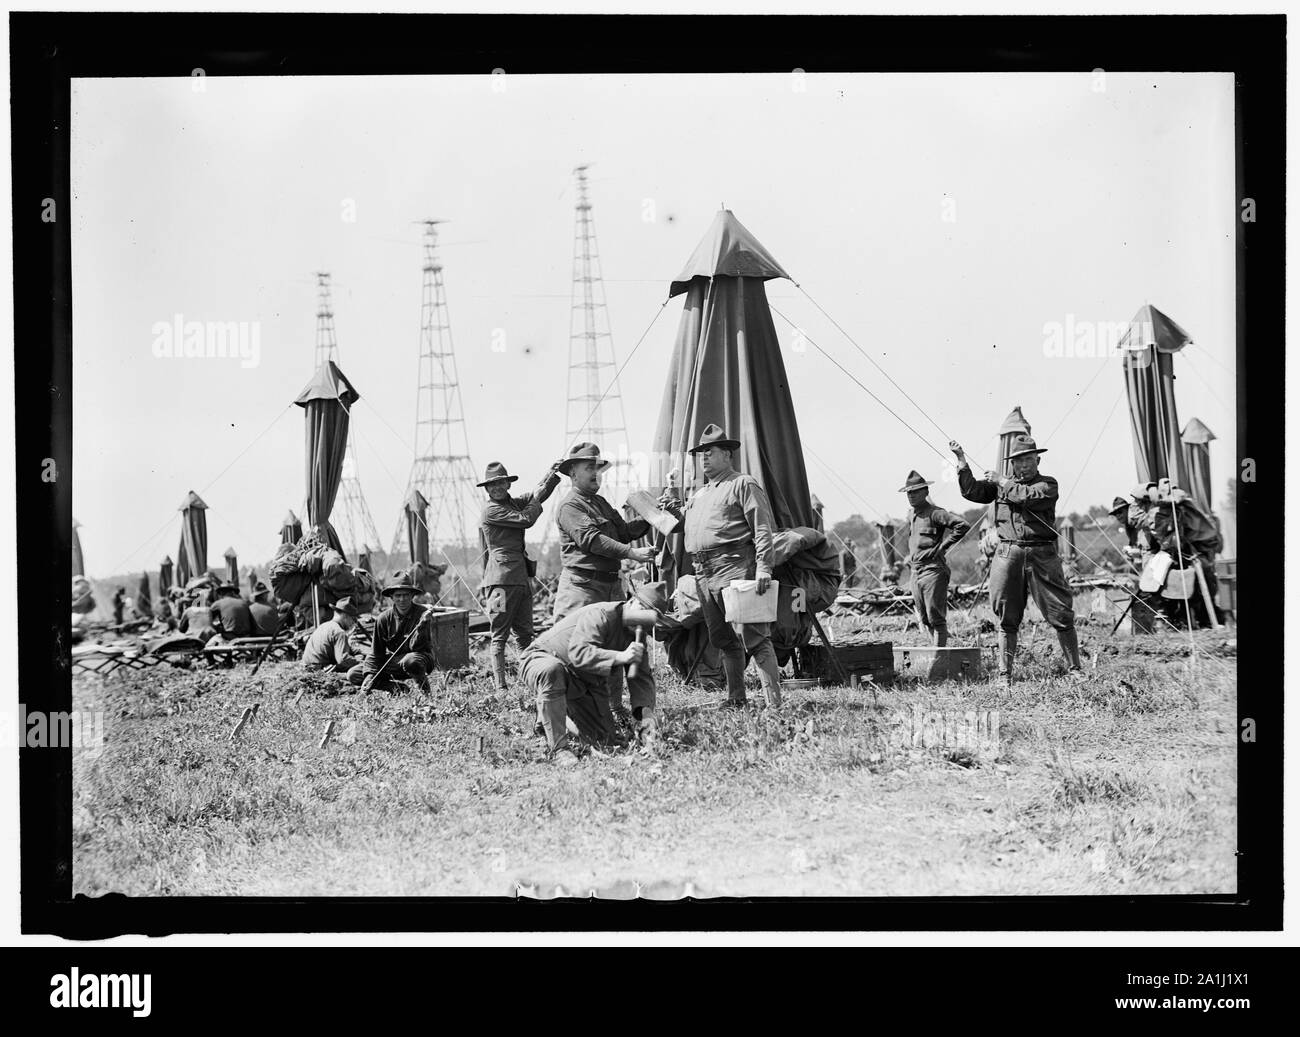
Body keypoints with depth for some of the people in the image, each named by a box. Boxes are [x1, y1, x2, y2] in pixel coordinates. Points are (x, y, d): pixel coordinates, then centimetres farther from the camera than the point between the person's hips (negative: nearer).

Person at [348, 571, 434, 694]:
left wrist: (422, 626, -39)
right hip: (394, 663, 4)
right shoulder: (384, 618, -7)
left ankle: (424, 687, -11)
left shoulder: (422, 614, -16)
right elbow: (376, 653, 0)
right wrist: (370, 675, -13)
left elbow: (415, 647, -24)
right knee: (352, 674, -9)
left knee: (410, 661, -42)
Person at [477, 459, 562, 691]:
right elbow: (526, 519, -13)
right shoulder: (491, 510, -9)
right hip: (502, 578, -9)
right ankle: (500, 686, -8)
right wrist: (536, 501, 3)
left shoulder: (513, 503, 18)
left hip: (522, 576, 9)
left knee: (524, 633, 11)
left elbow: (538, 493, 19)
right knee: (500, 635, -7)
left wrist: (553, 474, 3)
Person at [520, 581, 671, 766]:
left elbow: (642, 677, -5)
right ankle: (558, 748, -35)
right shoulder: (599, 615, -27)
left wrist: (645, 711, -22)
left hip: (586, 682, 8)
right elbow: (578, 653, -41)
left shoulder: (635, 633, 0)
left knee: (603, 737, 2)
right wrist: (620, 657, -47)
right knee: (552, 670, -45)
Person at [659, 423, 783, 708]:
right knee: (722, 639, 12)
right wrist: (675, 509, 9)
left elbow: (762, 530, -8)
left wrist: (763, 568, -18)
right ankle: (735, 699, 20)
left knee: (754, 637, -12)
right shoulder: (699, 494, 25)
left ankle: (774, 703, -15)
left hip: (734, 568, -8)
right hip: (703, 575, 8)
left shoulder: (744, 485, 0)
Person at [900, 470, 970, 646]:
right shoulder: (910, 515, 15)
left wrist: (943, 546, -15)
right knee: (925, 620, 10)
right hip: (916, 572, 8)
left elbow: (963, 525, -20)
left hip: (933, 570, -8)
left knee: (936, 618, -7)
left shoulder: (935, 513, -10)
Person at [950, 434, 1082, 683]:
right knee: (1007, 619, 4)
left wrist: (1002, 482, -5)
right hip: (1008, 554, 2)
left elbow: (1028, 496, -15)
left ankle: (1075, 669, 12)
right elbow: (972, 491, 5)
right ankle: (1004, 674, 8)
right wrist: (961, 461, -2)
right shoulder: (999, 484, 14)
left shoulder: (1047, 484, 3)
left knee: (1061, 616, 0)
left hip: (1041, 556, -2)